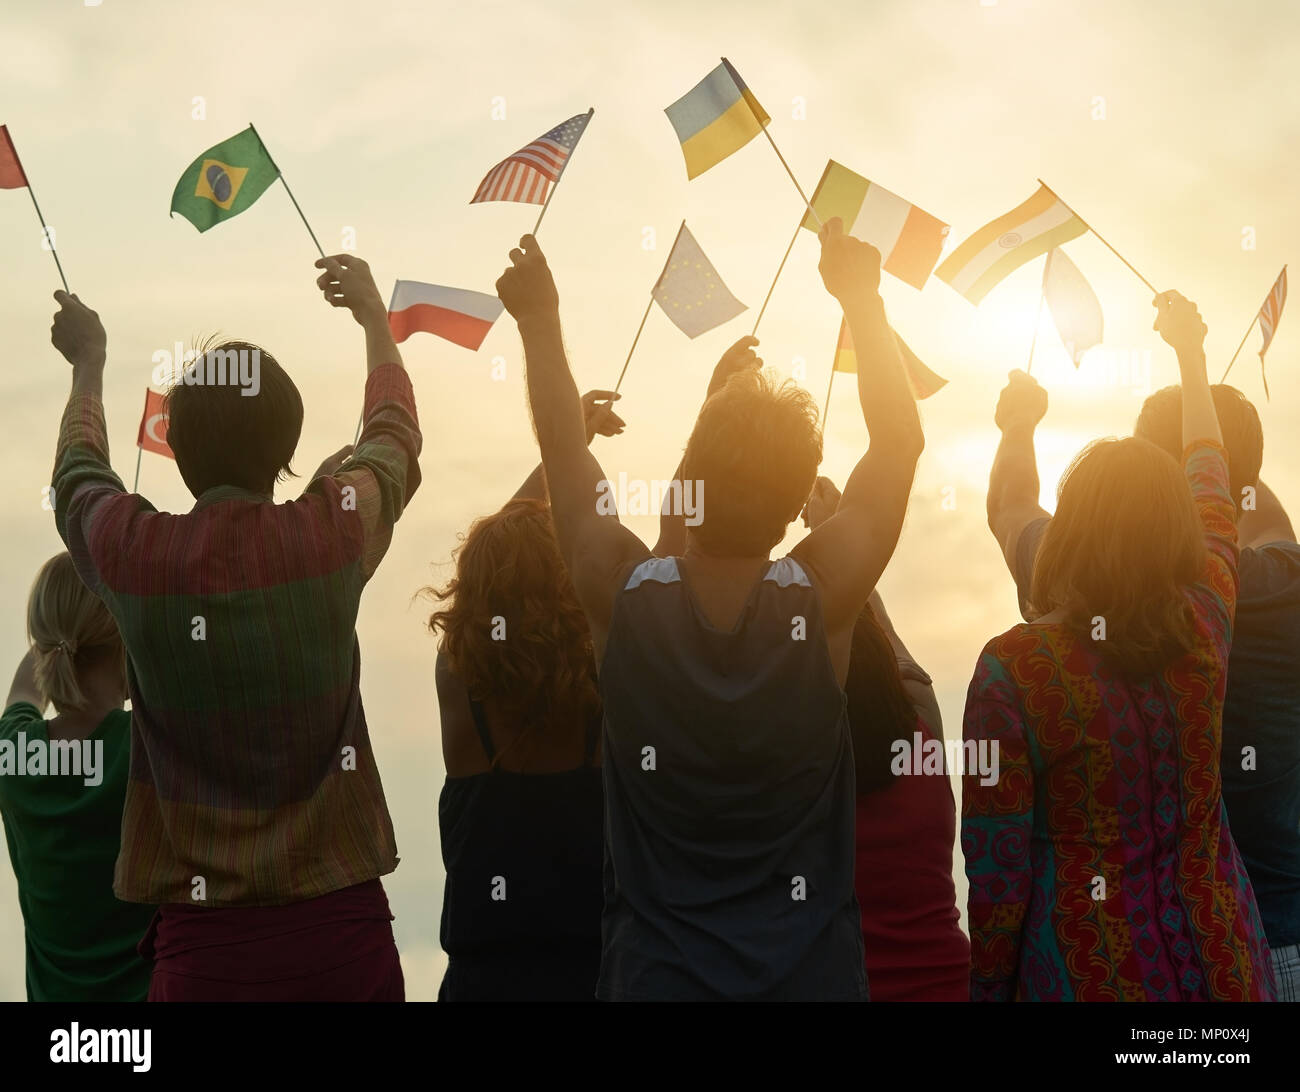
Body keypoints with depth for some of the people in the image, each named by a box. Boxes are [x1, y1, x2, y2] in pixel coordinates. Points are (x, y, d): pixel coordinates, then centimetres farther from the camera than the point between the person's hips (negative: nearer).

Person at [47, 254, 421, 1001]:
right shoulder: (335, 533, -8)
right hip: (343, 924, 0)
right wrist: (374, 315, 33)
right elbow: (394, 436, 16)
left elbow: (78, 470, 18)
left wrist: (89, 365, 37)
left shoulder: (132, 554, -8)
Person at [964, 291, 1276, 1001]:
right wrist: (1192, 356, 28)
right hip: (1223, 960, 5)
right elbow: (1209, 478, 13)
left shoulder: (1013, 667, -19)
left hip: (1089, 971, -5)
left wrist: (988, 987, 0)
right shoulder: (1204, 628, -7)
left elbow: (999, 872, -15)